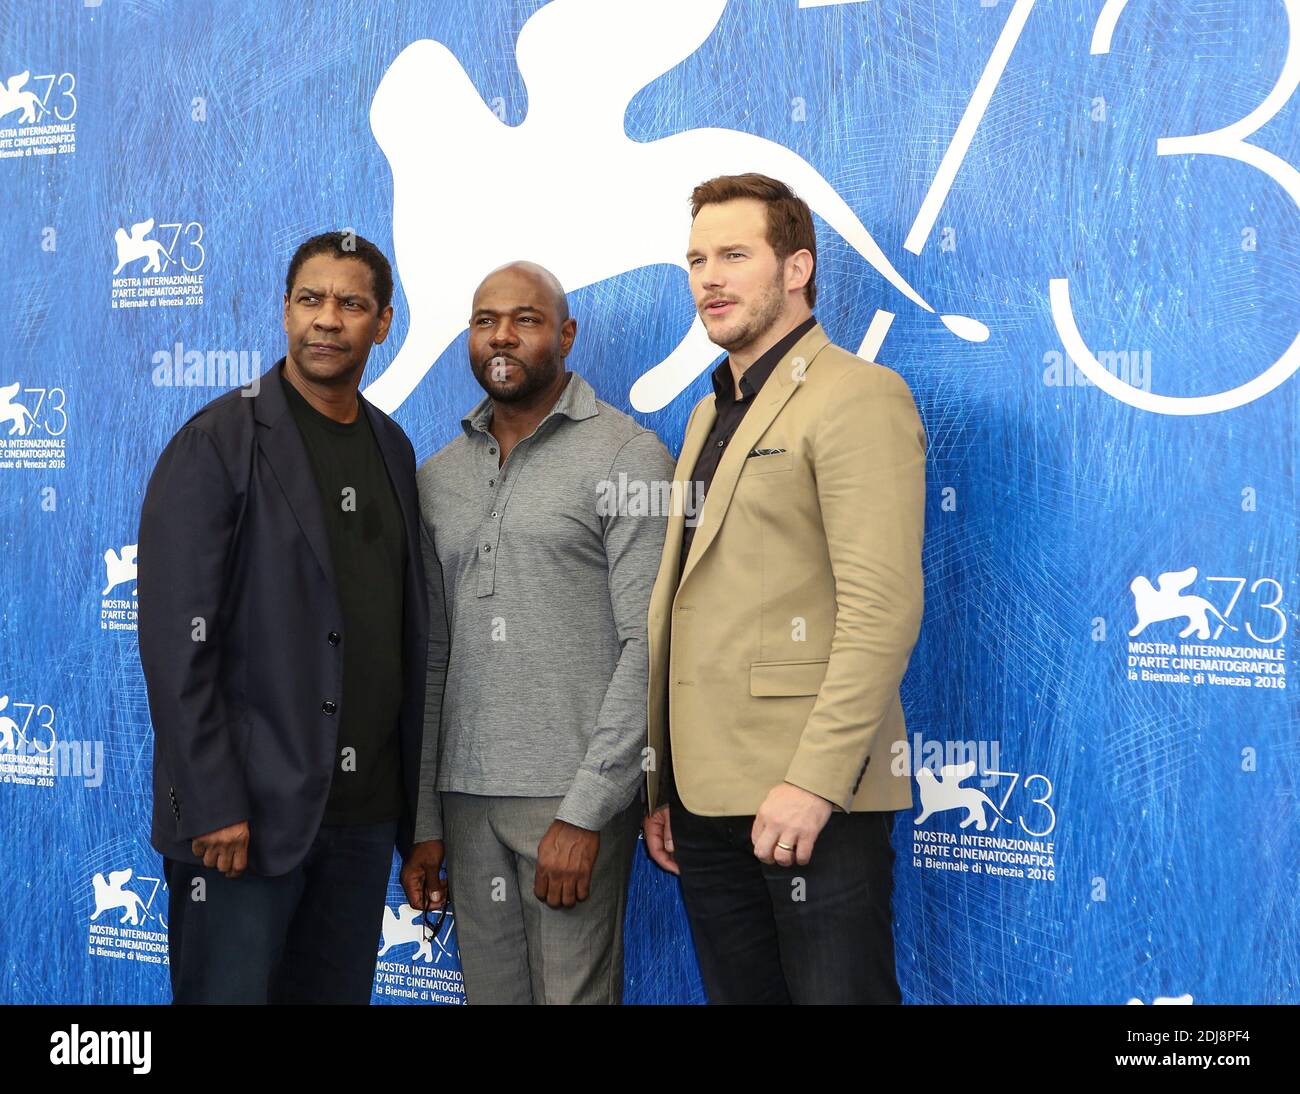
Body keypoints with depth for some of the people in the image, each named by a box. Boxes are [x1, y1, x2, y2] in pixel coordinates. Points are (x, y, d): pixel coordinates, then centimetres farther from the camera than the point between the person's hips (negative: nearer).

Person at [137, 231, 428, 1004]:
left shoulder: (392, 448, 11)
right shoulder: (217, 445, -7)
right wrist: (213, 806, -16)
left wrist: (412, 794, 10)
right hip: (247, 811, -5)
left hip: (364, 813, 6)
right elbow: (176, 641, -12)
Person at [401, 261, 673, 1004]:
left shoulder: (628, 458, -4)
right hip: (466, 801, 5)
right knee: (490, 989, 10)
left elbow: (647, 645, -9)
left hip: (574, 799, -5)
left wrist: (584, 810, -15)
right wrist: (423, 822, 8)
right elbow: (431, 655, 13)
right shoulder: (438, 477, 12)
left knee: (575, 990, 0)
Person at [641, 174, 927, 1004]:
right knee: (738, 990, 14)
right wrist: (662, 785, 12)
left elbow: (883, 609, -16)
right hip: (706, 801, 8)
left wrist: (813, 781, -22)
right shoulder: (712, 414, 19)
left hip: (810, 800, -8)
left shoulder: (857, 397, -7)